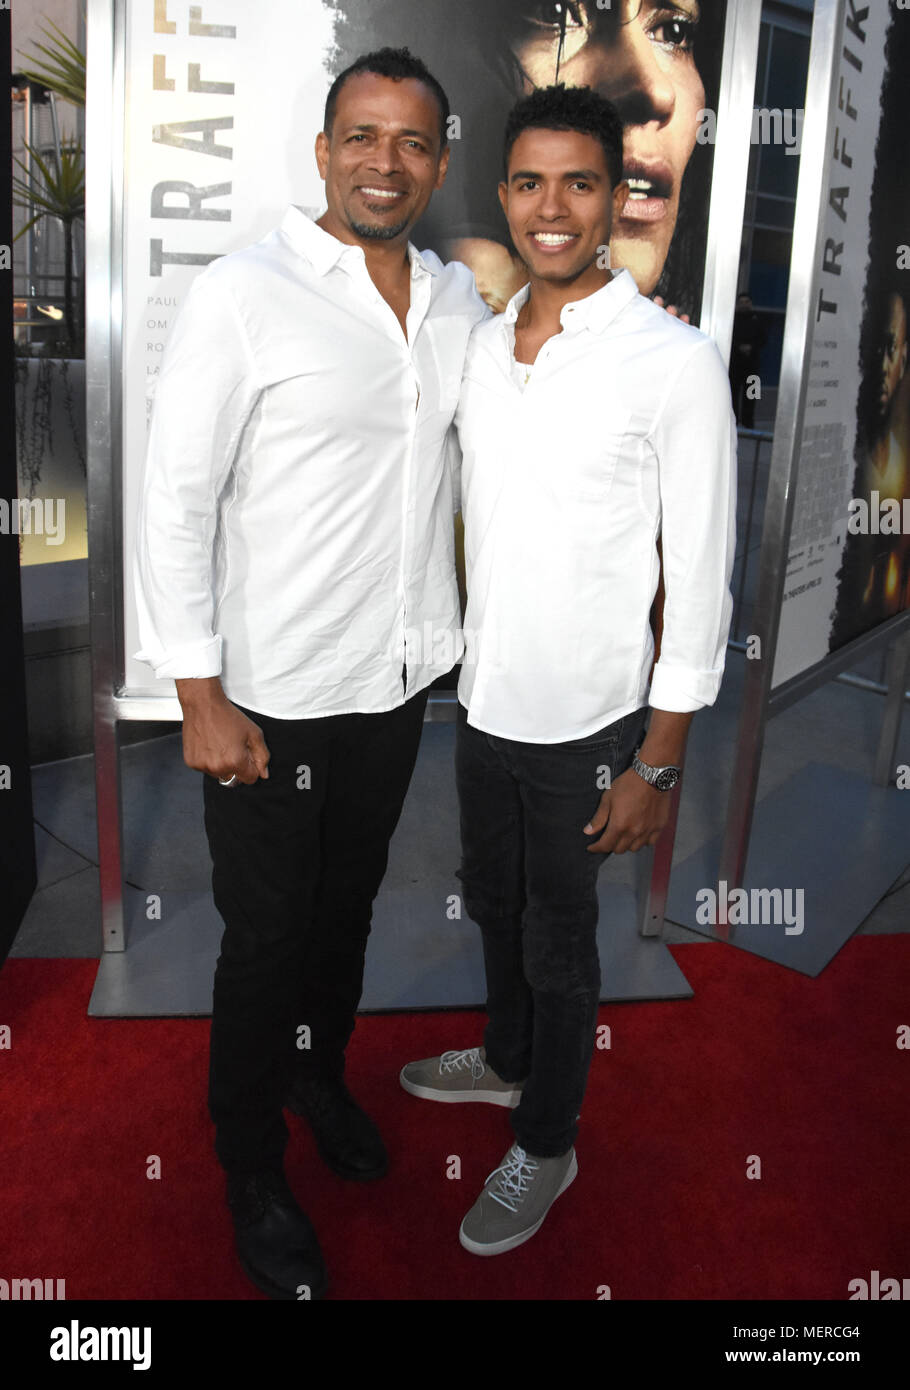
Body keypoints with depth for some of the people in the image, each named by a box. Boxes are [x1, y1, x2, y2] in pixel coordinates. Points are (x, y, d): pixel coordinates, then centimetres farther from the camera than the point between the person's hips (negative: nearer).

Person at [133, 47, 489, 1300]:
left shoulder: (461, 299, 4)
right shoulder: (243, 296, -14)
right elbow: (175, 503, -13)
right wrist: (202, 700, -15)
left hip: (401, 679, 5)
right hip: (272, 695, -5)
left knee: (350, 903, 22)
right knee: (267, 934, 9)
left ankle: (320, 1074, 50)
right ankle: (254, 1173, 33)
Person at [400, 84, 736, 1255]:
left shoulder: (675, 363, -16)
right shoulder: (482, 347, 3)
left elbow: (702, 584, -15)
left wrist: (657, 764, -15)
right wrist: (462, 673, 15)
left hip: (585, 725, -6)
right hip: (483, 704, 6)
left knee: (557, 939, 11)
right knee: (493, 900, 24)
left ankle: (546, 1145, 35)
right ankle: (506, 1059, 51)